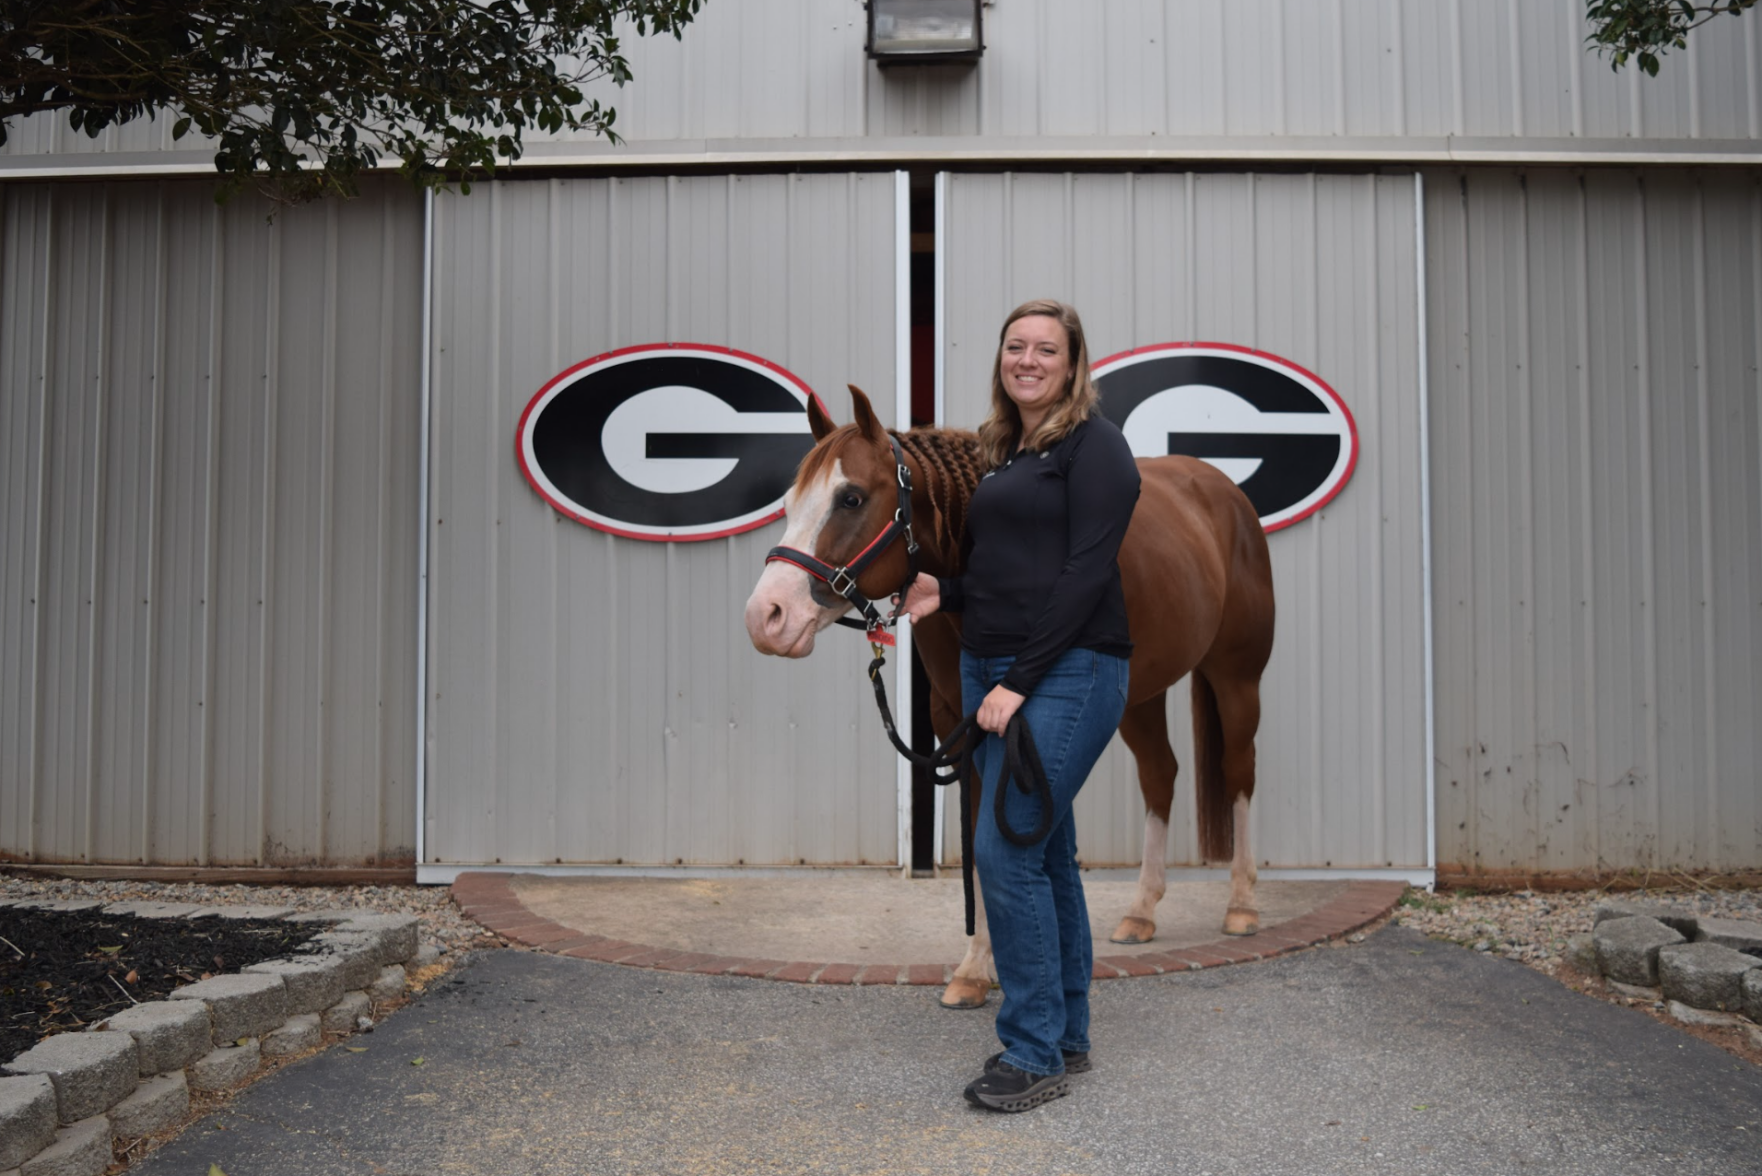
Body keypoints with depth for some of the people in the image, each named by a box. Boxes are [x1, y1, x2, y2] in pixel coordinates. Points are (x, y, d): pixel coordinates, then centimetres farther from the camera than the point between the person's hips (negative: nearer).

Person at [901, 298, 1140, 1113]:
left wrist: (1021, 681, -20)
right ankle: (1067, 1037, 25)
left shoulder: (1094, 445, -8)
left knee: (1006, 849, -11)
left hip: (1066, 673, -8)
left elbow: (1086, 572, -16)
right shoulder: (1001, 451, 17)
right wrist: (945, 593, 2)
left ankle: (1036, 1053, 4)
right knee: (1044, 853, 13)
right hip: (988, 670, 8)